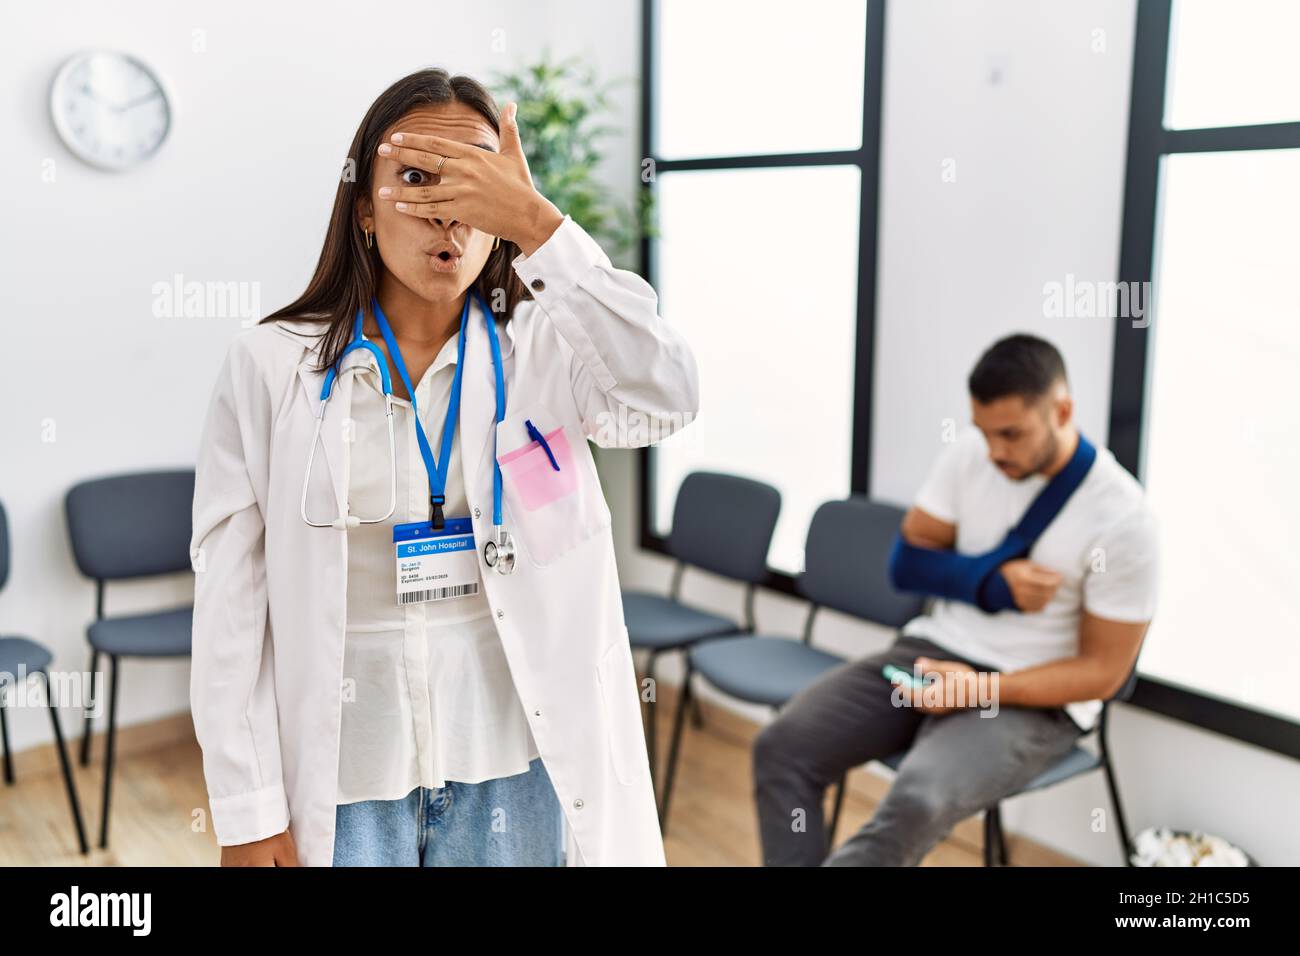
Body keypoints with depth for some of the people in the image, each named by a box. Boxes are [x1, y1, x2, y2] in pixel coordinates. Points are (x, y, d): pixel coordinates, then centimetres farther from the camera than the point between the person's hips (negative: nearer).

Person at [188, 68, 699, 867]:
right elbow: (230, 601, -3)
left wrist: (537, 223, -25)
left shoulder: (540, 348, -3)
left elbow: (667, 397, -23)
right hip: (342, 776, 0)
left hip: (509, 768, 1)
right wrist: (248, 815, -4)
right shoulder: (269, 367, -4)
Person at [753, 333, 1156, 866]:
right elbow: (907, 559, 6)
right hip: (934, 651, 5)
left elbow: (1101, 671, -10)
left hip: (1033, 697, -5)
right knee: (783, 745, -17)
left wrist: (983, 688, -23)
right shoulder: (969, 453, -2)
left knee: (918, 803, -34)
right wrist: (990, 579, -14)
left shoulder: (1120, 517, -15)